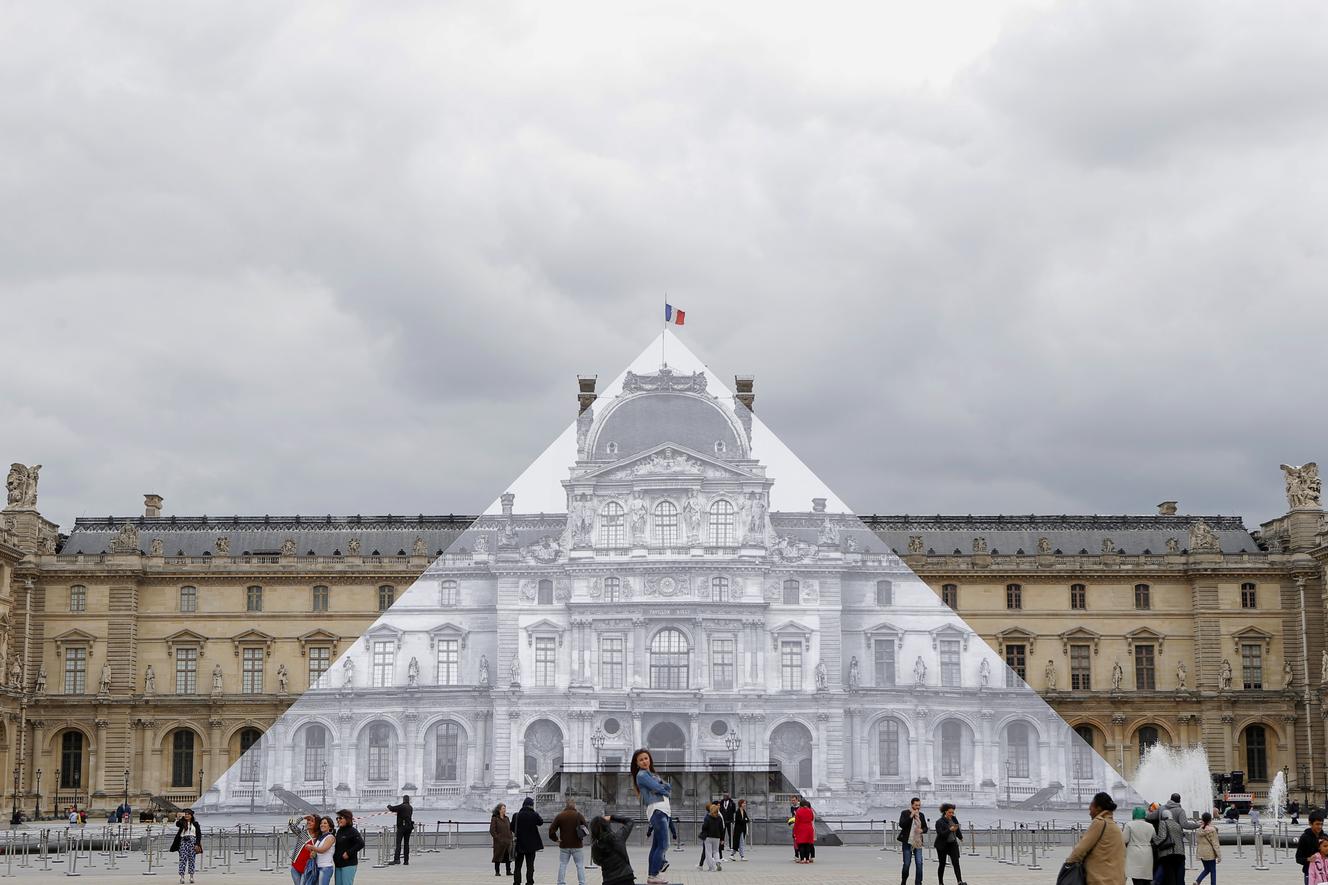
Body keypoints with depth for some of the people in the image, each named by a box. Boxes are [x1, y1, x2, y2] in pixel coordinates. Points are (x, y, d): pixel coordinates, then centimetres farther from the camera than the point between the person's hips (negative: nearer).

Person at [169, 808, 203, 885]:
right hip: (183, 842, 0)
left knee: (192, 859, 1)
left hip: (192, 842, 0)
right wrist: (181, 817, -32)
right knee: (183, 858, -7)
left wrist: (197, 844, -5)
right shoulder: (182, 823, 8)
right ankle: (182, 876, -9)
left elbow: (199, 835, 5)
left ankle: (191, 876, 6)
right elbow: (177, 824, -16)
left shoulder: (195, 824, 7)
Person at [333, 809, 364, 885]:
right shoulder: (339, 831, 14)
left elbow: (361, 844, -22)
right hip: (338, 864, 8)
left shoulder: (353, 831, -10)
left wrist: (348, 853, -20)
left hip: (349, 864, -8)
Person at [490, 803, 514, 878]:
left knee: (508, 856, 5)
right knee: (498, 856, -1)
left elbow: (510, 828, 20)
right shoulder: (494, 819, -5)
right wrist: (497, 838, -15)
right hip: (499, 842, -6)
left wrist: (510, 837, 9)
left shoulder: (506, 818, 14)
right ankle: (497, 872, 5)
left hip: (508, 841, 6)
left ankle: (508, 871, 11)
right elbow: (492, 830, -8)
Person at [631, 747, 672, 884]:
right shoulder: (642, 775, -3)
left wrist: (663, 788, -6)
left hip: (664, 810, 9)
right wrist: (666, 790, 8)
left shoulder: (652, 774, 24)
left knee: (656, 846, 8)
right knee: (663, 845, -14)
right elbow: (658, 788, -12)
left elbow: (668, 788, 14)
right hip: (656, 810, -9)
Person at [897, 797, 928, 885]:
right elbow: (901, 824, -16)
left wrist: (922, 830, -9)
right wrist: (911, 816, -19)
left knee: (919, 863, -7)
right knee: (907, 864, 1)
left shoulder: (921, 815, 9)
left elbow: (925, 828, 14)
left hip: (918, 842, 3)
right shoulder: (905, 813, -3)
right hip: (907, 842, -3)